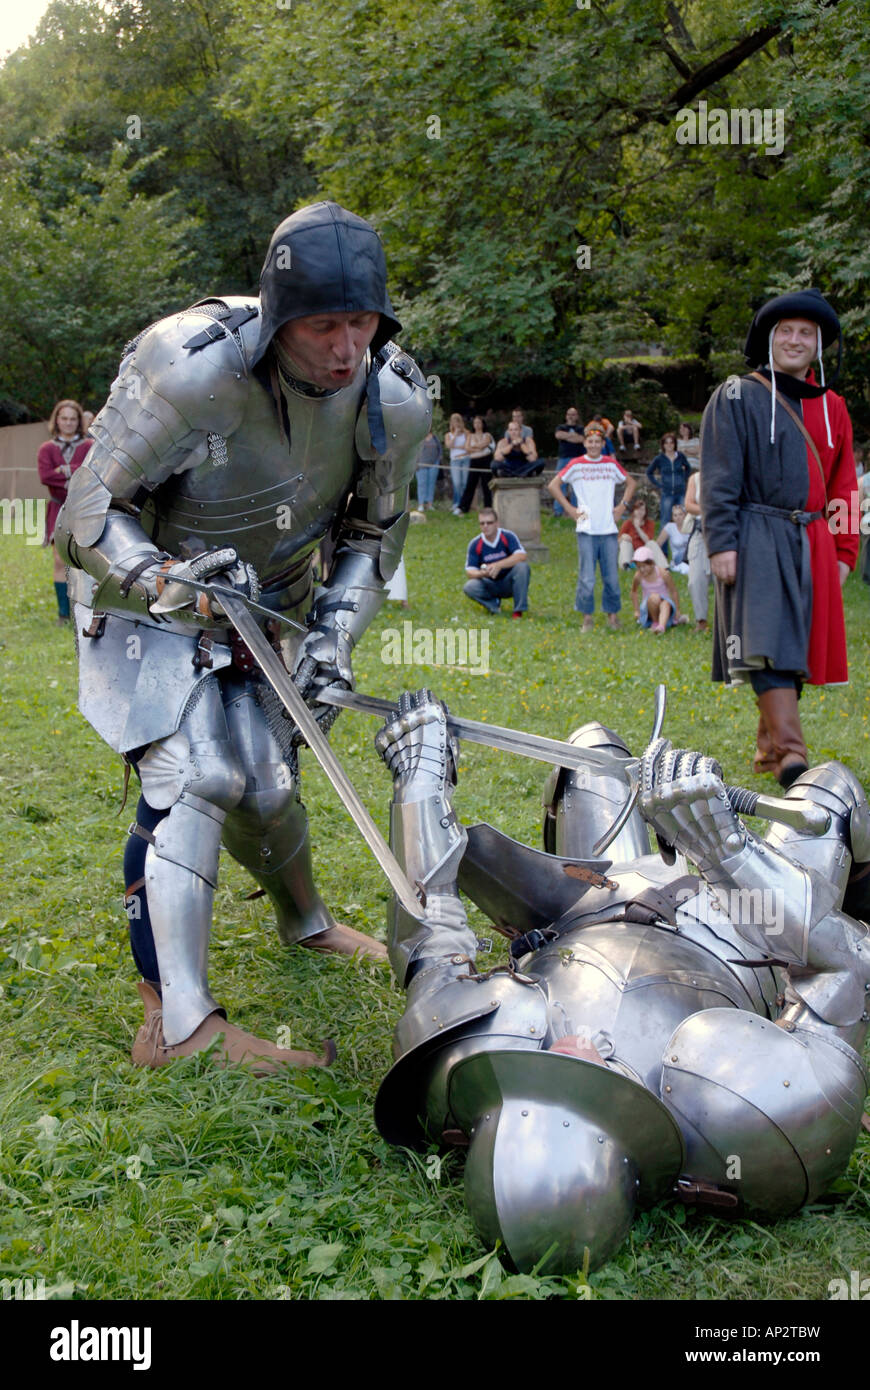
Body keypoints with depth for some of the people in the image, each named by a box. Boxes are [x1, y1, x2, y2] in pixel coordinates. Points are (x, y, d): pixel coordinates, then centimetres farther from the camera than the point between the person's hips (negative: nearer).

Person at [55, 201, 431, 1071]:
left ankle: (306, 924, 42)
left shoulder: (394, 401, -15)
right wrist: (172, 580, -41)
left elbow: (374, 533, 2)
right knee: (191, 780, -21)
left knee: (265, 785, 9)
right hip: (146, 603, -5)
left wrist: (335, 632, -13)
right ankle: (175, 1023, -20)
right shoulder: (191, 371, -33)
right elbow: (92, 515, -23)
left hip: (266, 609, 5)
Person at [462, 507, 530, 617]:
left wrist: (498, 565, -37)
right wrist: (481, 573, -32)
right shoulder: (475, 544, -5)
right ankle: (494, 604, 0)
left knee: (522, 566, -31)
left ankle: (519, 611, -21)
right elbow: (470, 571, -8)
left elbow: (522, 556, -25)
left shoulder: (508, 536, -10)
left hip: (508, 583, -1)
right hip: (490, 586, 1)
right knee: (469, 587, -28)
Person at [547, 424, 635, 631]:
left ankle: (612, 614, 18)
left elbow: (631, 483, 22)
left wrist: (622, 506, 11)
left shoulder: (611, 464, 10)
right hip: (586, 529, -2)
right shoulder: (576, 464, 3)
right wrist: (569, 509, -1)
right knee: (586, 578, -4)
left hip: (609, 530, 2)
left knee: (612, 577, 4)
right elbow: (553, 485, 4)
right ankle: (587, 617, 7)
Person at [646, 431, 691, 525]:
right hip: (667, 494, -2)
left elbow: (688, 469, 20)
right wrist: (657, 485, 3)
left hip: (681, 493, 2)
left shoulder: (681, 456, 3)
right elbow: (649, 472, 11)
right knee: (665, 520, -3)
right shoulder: (659, 459, 0)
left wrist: (685, 480, 8)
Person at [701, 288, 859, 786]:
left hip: (813, 543, 5)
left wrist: (843, 553, 9)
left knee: (798, 647, 6)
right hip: (758, 538, -5)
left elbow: (844, 488, 17)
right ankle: (791, 755, -21)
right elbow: (719, 478, -4)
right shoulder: (736, 396, 3)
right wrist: (722, 543, -13)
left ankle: (770, 748, 15)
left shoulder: (833, 408, 16)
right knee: (767, 643, -14)